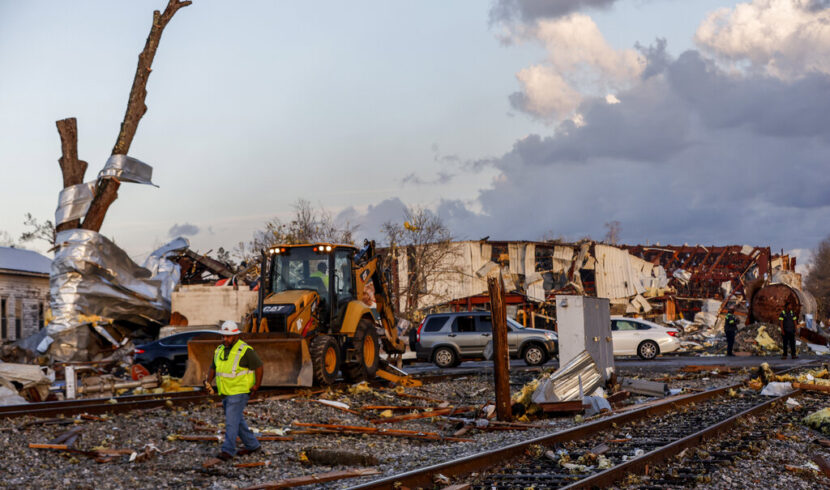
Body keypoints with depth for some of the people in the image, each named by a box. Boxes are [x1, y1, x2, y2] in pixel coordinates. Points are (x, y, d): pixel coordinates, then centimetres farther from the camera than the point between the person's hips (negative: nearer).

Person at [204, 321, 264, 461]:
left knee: (231, 420, -12)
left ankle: (228, 451, -10)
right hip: (226, 392, 8)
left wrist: (257, 385, -16)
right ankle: (252, 445, 27)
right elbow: (213, 368, 13)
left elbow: (258, 366, -11)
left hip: (240, 391, -8)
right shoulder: (220, 350, 7)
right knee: (237, 420, 15)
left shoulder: (245, 350, -15)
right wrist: (208, 380, -5)